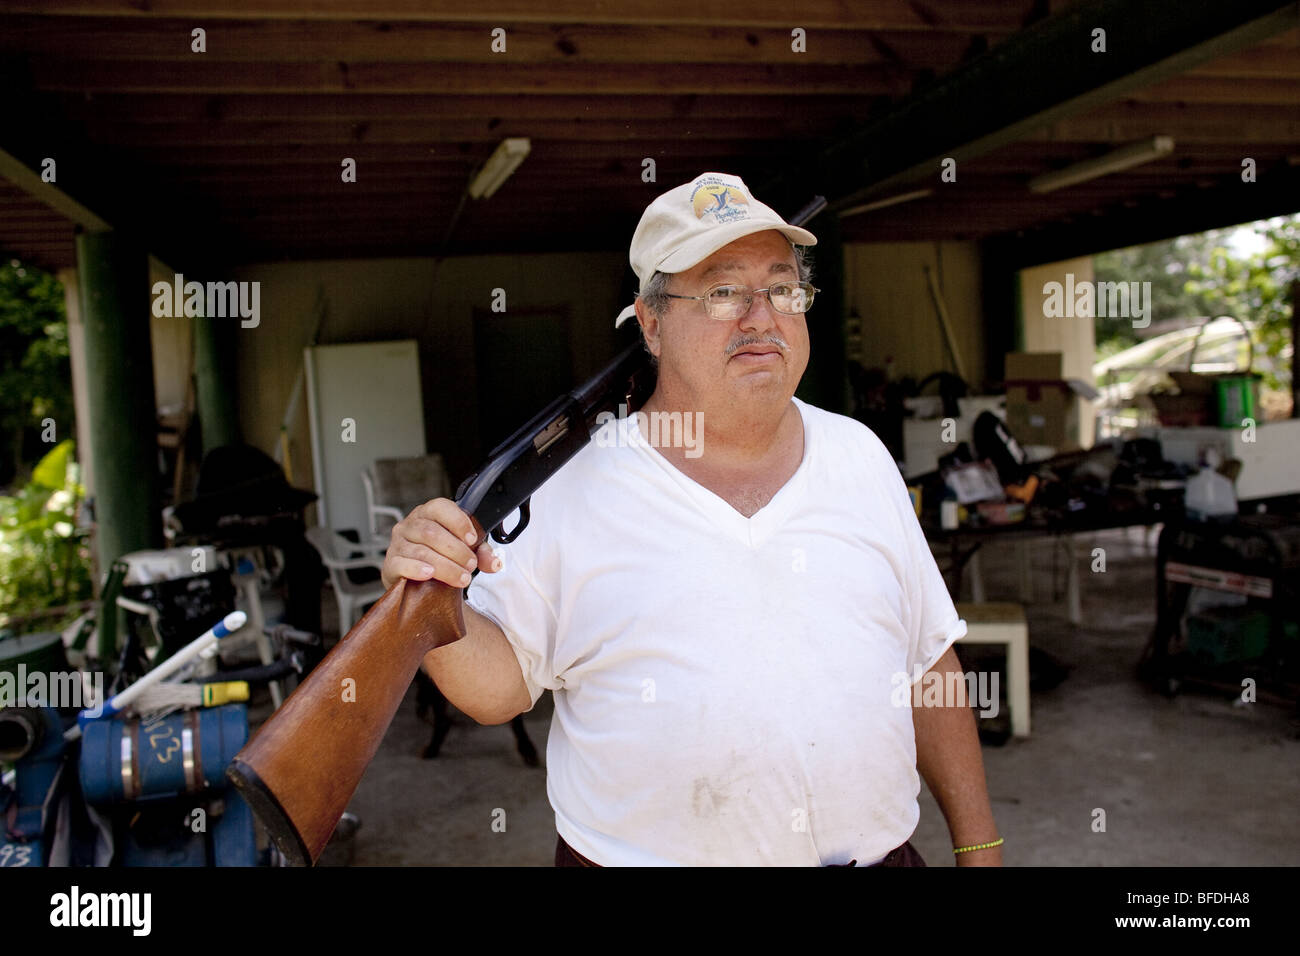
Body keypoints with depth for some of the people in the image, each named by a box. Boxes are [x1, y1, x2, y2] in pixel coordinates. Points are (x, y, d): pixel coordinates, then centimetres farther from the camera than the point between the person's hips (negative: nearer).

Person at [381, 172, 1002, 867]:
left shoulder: (859, 455, 0)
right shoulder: (570, 481, -11)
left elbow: (930, 666, 5)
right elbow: (500, 685, -8)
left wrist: (978, 848, 6)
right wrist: (442, 615, -28)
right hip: (636, 854, -2)